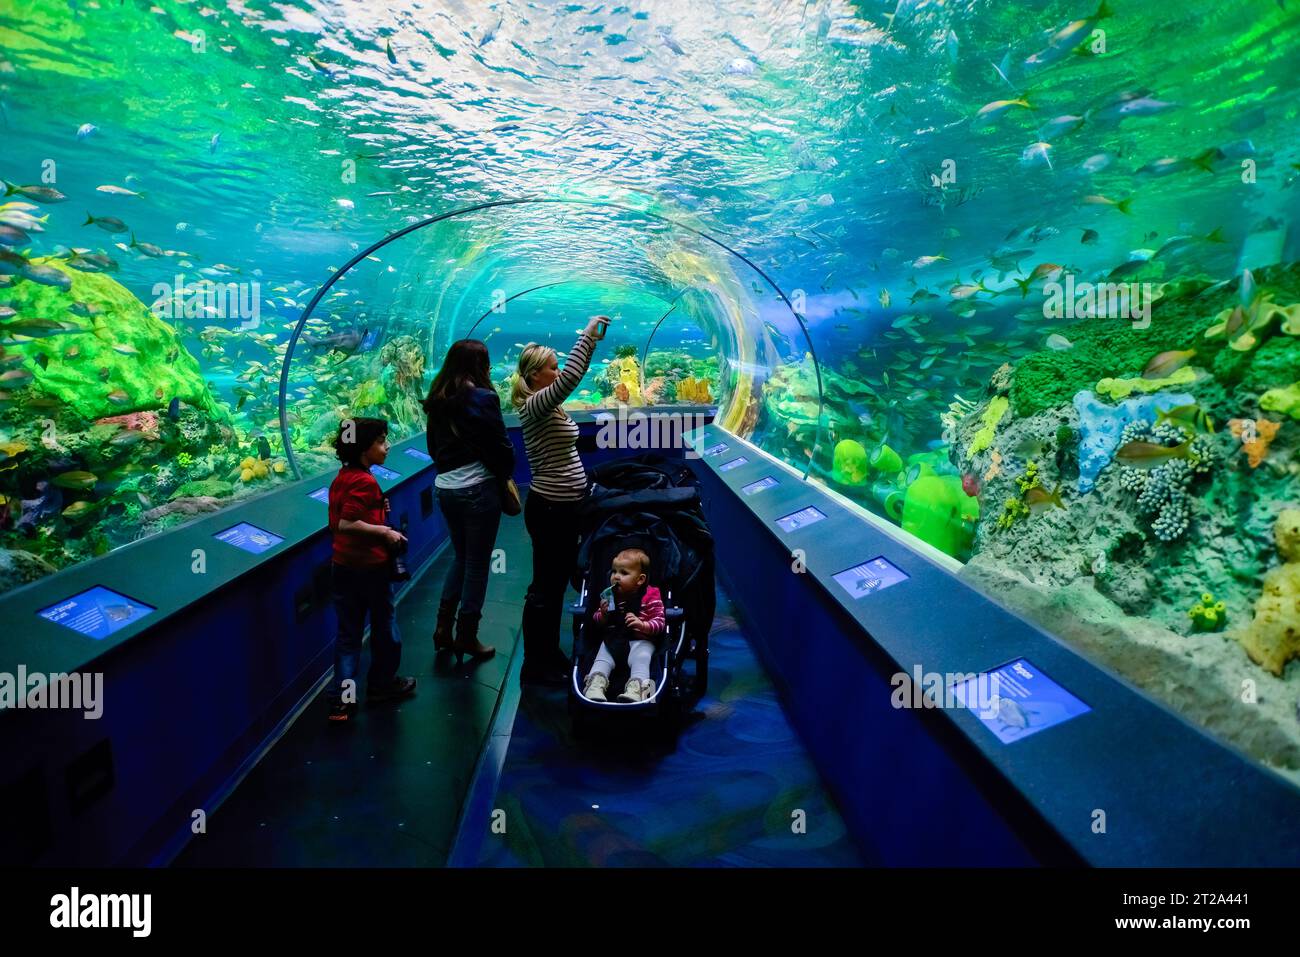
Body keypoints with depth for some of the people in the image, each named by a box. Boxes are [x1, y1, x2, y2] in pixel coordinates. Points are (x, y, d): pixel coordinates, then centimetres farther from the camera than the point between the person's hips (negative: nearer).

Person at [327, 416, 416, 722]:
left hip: (342, 565, 7)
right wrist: (385, 532, -20)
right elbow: (346, 523, -27)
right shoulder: (365, 482, -19)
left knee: (347, 633, 9)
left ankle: (342, 700, 7)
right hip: (370, 565, -7)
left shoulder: (340, 479, 7)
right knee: (384, 627, 14)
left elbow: (337, 523, 13)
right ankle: (382, 683, 30)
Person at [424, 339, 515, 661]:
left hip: (445, 487, 7)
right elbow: (501, 445, -11)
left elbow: (434, 444, 15)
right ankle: (467, 637, 13)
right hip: (478, 488, -7)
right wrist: (505, 473, 7)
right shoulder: (482, 398, -13)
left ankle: (444, 628, 22)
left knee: (461, 557, 21)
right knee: (477, 563, 5)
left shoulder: (437, 399, 8)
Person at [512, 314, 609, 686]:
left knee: (558, 583, 19)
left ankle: (551, 653, 33)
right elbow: (572, 376, -32)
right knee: (544, 588, 1)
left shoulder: (550, 404, 9)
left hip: (565, 506, 10)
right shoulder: (534, 406, -18)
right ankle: (534, 665, 14)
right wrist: (588, 332, -23)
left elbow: (573, 375, 21)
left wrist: (592, 339, 10)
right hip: (549, 508, -10)